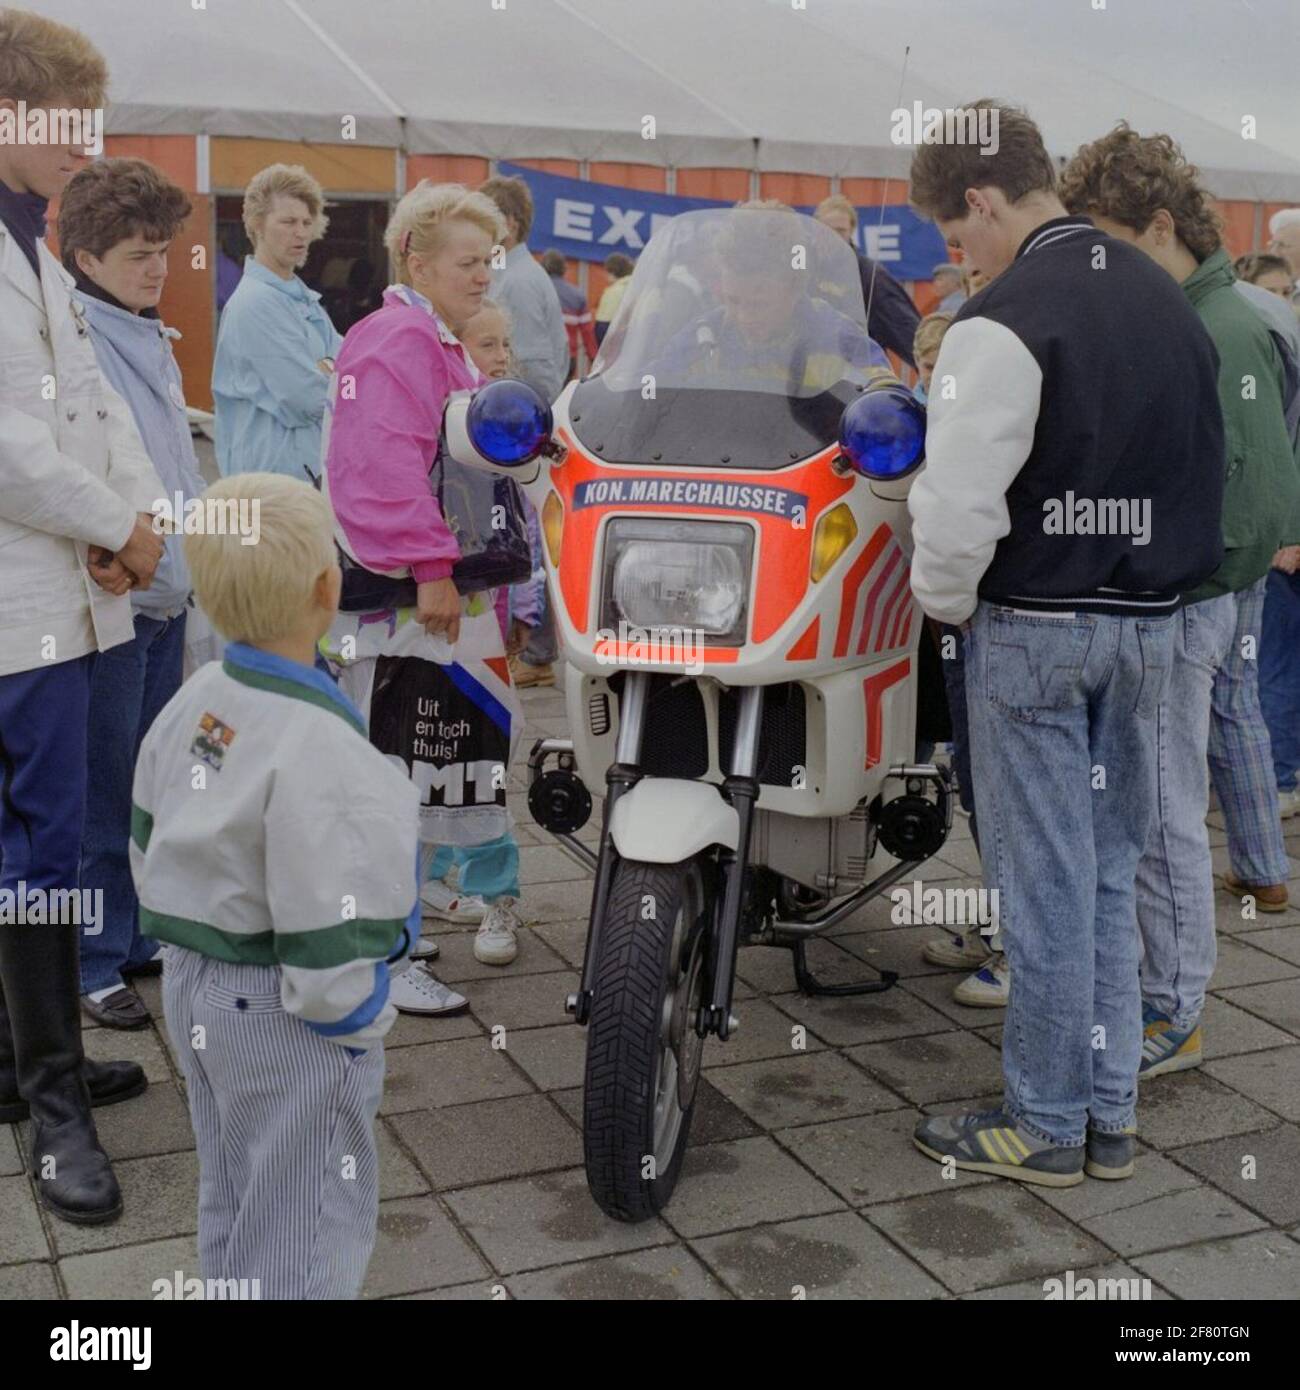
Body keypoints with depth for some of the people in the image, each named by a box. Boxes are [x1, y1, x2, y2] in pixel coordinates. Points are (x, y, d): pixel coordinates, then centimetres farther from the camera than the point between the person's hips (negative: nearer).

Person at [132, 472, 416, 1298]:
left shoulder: (193, 702, -2)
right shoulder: (319, 749, -28)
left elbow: (148, 852, 9)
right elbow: (326, 940, -26)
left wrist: (206, 947, 18)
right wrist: (361, 1021, -9)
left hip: (195, 986, 9)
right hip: (286, 1018, -8)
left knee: (233, 1201, 26)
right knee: (306, 1225, 10)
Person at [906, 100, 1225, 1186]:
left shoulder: (1004, 322, -16)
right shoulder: (1167, 299, 11)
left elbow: (960, 506, -20)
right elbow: (1202, 467, 16)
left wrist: (946, 602, -3)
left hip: (1034, 628, -8)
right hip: (1150, 621, 8)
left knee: (1046, 880, 2)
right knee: (1111, 872, 15)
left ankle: (1047, 1126, 14)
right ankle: (1111, 1115, 23)